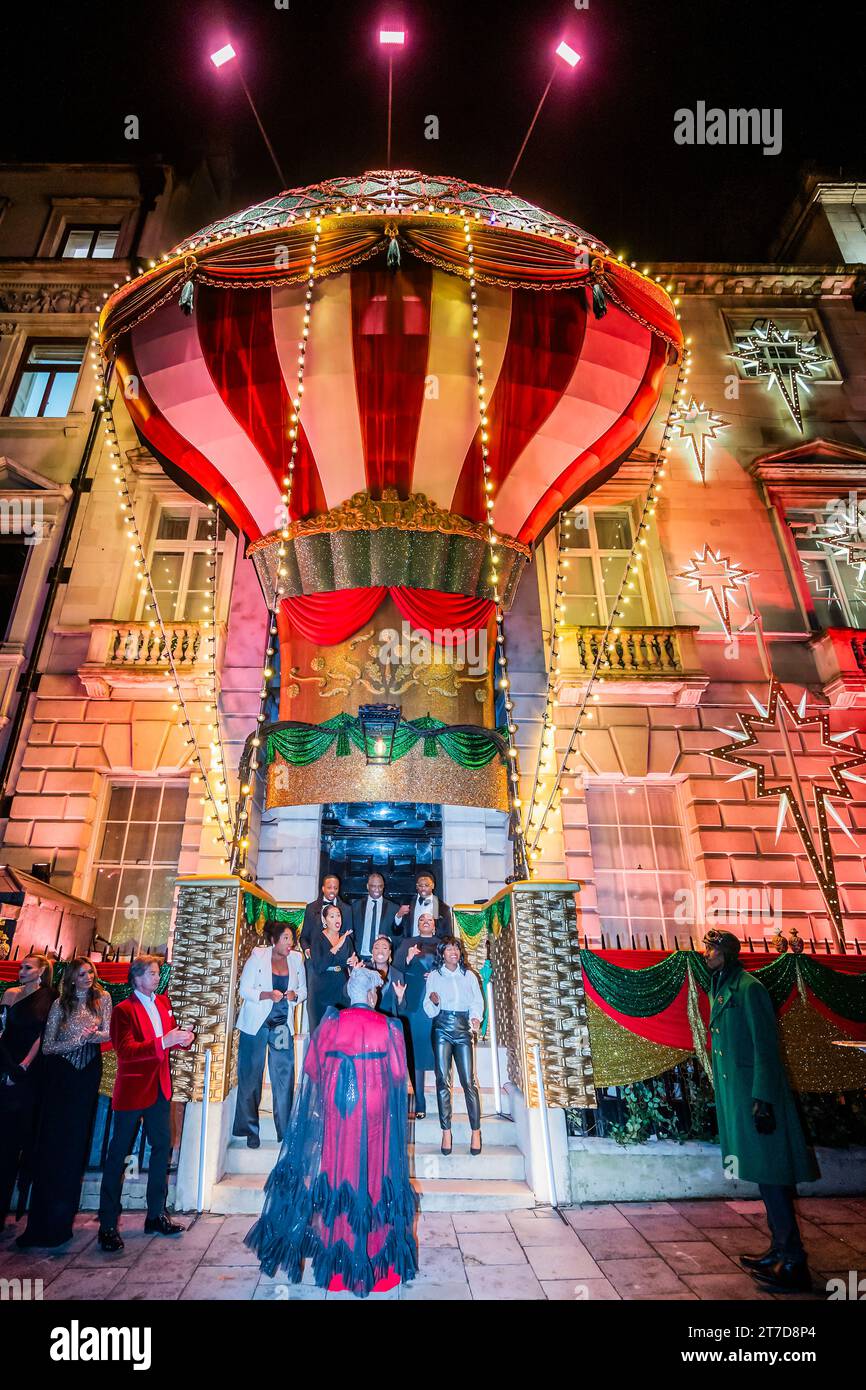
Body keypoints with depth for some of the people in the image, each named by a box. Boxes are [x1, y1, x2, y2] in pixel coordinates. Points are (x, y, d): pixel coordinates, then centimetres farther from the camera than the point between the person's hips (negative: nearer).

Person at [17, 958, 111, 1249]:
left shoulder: (102, 998, -1)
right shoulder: (60, 1004, -5)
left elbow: (108, 1035, 0)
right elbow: (47, 1046, -4)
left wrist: (92, 1035, -21)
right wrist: (77, 1040, -18)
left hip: (88, 1073, 1)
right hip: (60, 1074, -1)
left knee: (76, 1140, 4)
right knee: (52, 1141, -1)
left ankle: (61, 1219, 17)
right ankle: (43, 1220, 9)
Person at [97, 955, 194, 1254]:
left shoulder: (164, 1002, 7)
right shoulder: (124, 1010, -14)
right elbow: (126, 1051, -24)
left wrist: (183, 1038, -9)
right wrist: (163, 1041, -34)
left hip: (159, 1088, 7)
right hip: (132, 1089, -7)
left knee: (162, 1147, 13)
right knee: (118, 1155, 4)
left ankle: (156, 1216, 27)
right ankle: (107, 1226, 15)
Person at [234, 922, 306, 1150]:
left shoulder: (297, 958, 2)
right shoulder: (258, 956, -7)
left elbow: (303, 990, 11)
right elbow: (244, 989, -7)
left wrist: (294, 995, -11)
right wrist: (268, 995, -21)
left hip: (283, 1024, 2)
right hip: (256, 1023, -2)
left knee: (285, 1076, 1)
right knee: (251, 1076, 7)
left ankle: (285, 1130, 13)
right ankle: (250, 1130, 21)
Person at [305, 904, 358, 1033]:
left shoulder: (346, 938, 7)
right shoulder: (318, 939, -5)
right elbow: (318, 967, -17)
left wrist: (354, 961, -9)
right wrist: (336, 947, -23)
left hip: (341, 988, 3)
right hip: (322, 990, -3)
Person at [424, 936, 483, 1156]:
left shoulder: (469, 976, 10)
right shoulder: (434, 976, 6)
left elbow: (477, 1002, 10)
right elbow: (429, 1011, 5)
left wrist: (476, 1017, -10)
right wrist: (433, 1002, -16)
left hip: (463, 1030, 0)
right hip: (442, 1028, 0)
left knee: (469, 1081, -5)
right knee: (443, 1080, -2)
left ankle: (475, 1132, 3)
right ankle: (446, 1132, 6)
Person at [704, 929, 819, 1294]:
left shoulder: (749, 988, -15)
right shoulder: (719, 991, 11)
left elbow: (765, 1045, -17)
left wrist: (763, 1098, -19)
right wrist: (723, 1096, 18)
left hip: (754, 1092, -8)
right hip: (733, 1093, 9)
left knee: (770, 1173, -3)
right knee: (763, 1173, 16)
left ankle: (794, 1263, 6)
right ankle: (780, 1250, 26)